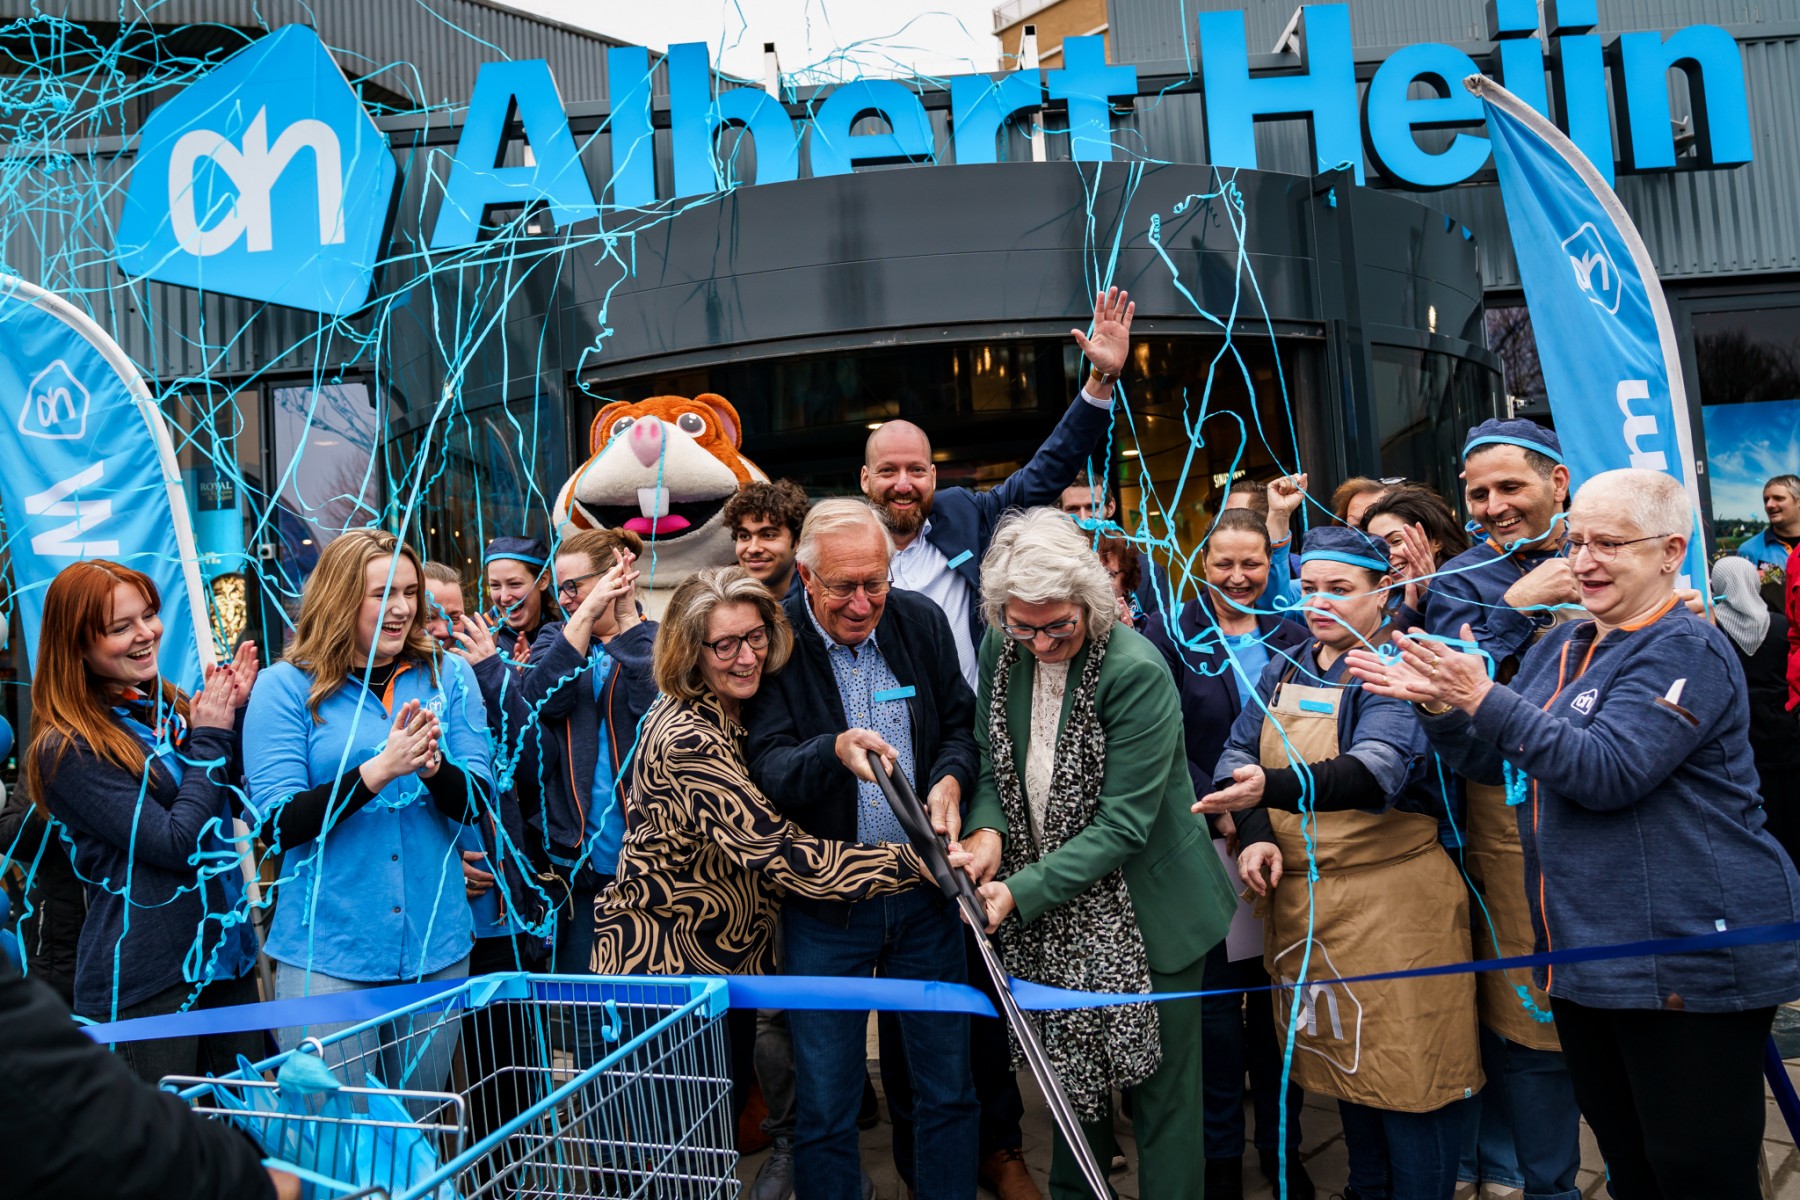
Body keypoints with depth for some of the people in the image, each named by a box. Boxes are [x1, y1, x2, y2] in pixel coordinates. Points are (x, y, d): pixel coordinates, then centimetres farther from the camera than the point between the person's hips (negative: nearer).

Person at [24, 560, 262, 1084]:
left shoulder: (171, 707, 5)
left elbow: (239, 802, 11)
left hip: (226, 956, 6)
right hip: (145, 986, -6)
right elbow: (178, 844, -18)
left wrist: (233, 713, -3)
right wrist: (209, 737, -11)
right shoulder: (66, 750, -13)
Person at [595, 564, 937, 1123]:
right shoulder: (686, 740, -28)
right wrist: (915, 861, -32)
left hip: (730, 949, 9)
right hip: (667, 958, -8)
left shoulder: (733, 711, 1)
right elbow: (780, 853, -33)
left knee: (730, 1101, 19)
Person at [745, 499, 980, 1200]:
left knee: (948, 1084, 15)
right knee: (824, 1103, 9)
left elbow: (961, 724, 9)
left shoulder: (922, 622, 0)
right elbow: (767, 769, -17)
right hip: (824, 900, -3)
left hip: (925, 886, 3)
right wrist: (835, 750, -36)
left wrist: (951, 781, -12)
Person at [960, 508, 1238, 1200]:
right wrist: (987, 828, -14)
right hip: (1052, 919, 6)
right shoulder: (1000, 649, -4)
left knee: (1161, 1094, 8)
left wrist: (1022, 891, -26)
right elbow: (990, 758, 7)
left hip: (1143, 918, -5)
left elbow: (1123, 824, -23)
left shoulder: (1137, 671, -23)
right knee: (1071, 1075, 22)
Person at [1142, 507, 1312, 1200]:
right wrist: (1218, 810, -14)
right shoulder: (1171, 636, -1)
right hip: (1207, 844, -3)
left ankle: (1279, 1142, 26)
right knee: (1217, 992, 4)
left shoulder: (1292, 637, 9)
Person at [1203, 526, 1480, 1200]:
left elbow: (1375, 771, -27)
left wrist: (1272, 788, -43)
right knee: (1341, 1057, 18)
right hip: (1298, 894, 6)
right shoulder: (1285, 672, 10)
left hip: (1392, 897, -6)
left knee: (1407, 1065, 0)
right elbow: (1238, 752, 6)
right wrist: (1256, 833, -13)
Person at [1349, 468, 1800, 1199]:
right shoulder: (1561, 647, 12)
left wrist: (1484, 699, -29)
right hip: (1586, 950, 8)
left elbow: (1609, 770, -25)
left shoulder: (1683, 649, -13)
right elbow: (1498, 763, 13)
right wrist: (1438, 705, -5)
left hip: (1688, 961, -8)